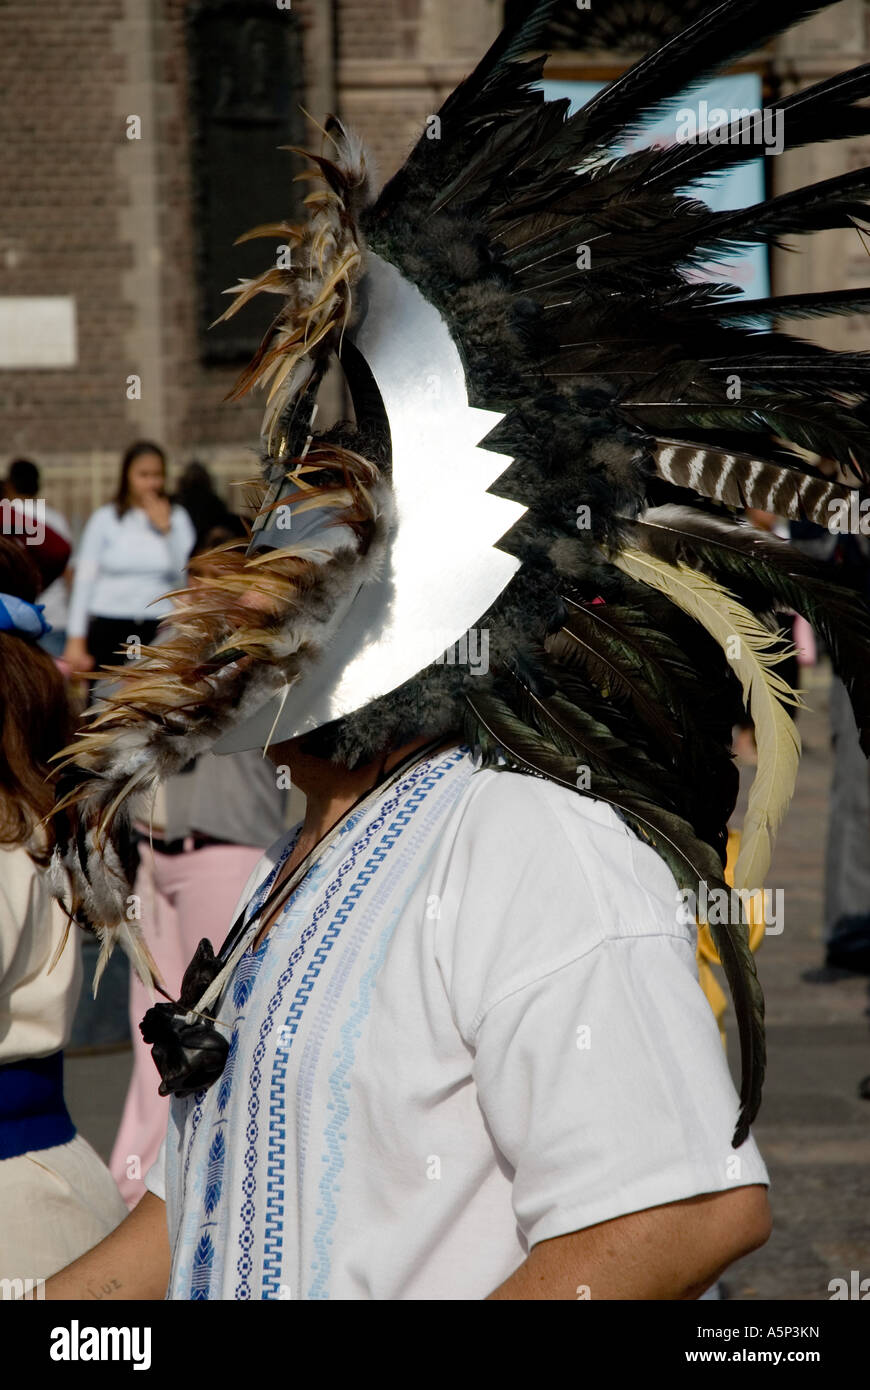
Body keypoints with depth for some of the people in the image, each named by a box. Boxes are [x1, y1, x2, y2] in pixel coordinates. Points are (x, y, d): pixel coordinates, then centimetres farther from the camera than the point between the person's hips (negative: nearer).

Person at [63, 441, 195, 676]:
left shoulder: (177, 517, 8)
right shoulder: (105, 518, 4)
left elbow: (187, 578, 2)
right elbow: (84, 579, 3)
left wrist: (166, 529, -5)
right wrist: (76, 640, -3)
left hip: (159, 630, 1)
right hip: (109, 628, -1)